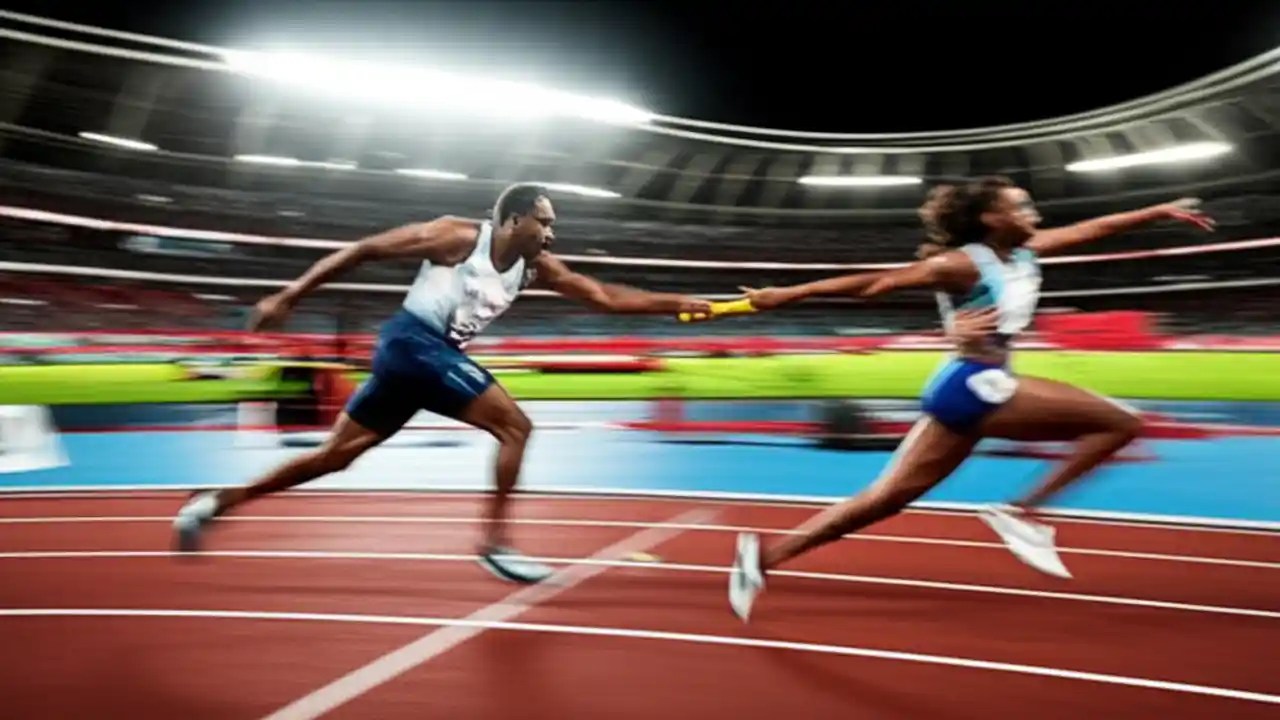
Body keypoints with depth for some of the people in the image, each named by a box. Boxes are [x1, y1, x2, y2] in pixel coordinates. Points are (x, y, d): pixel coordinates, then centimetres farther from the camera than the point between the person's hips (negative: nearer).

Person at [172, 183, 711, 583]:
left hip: (435, 353, 8)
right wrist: (289, 296, -10)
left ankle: (215, 503, 23)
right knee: (514, 425, -12)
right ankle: (495, 542, -5)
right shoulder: (459, 236, -12)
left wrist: (677, 303, -4)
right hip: (412, 342, -8)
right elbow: (363, 249, -8)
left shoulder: (537, 268, 7)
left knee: (338, 452, 13)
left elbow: (604, 295, 4)